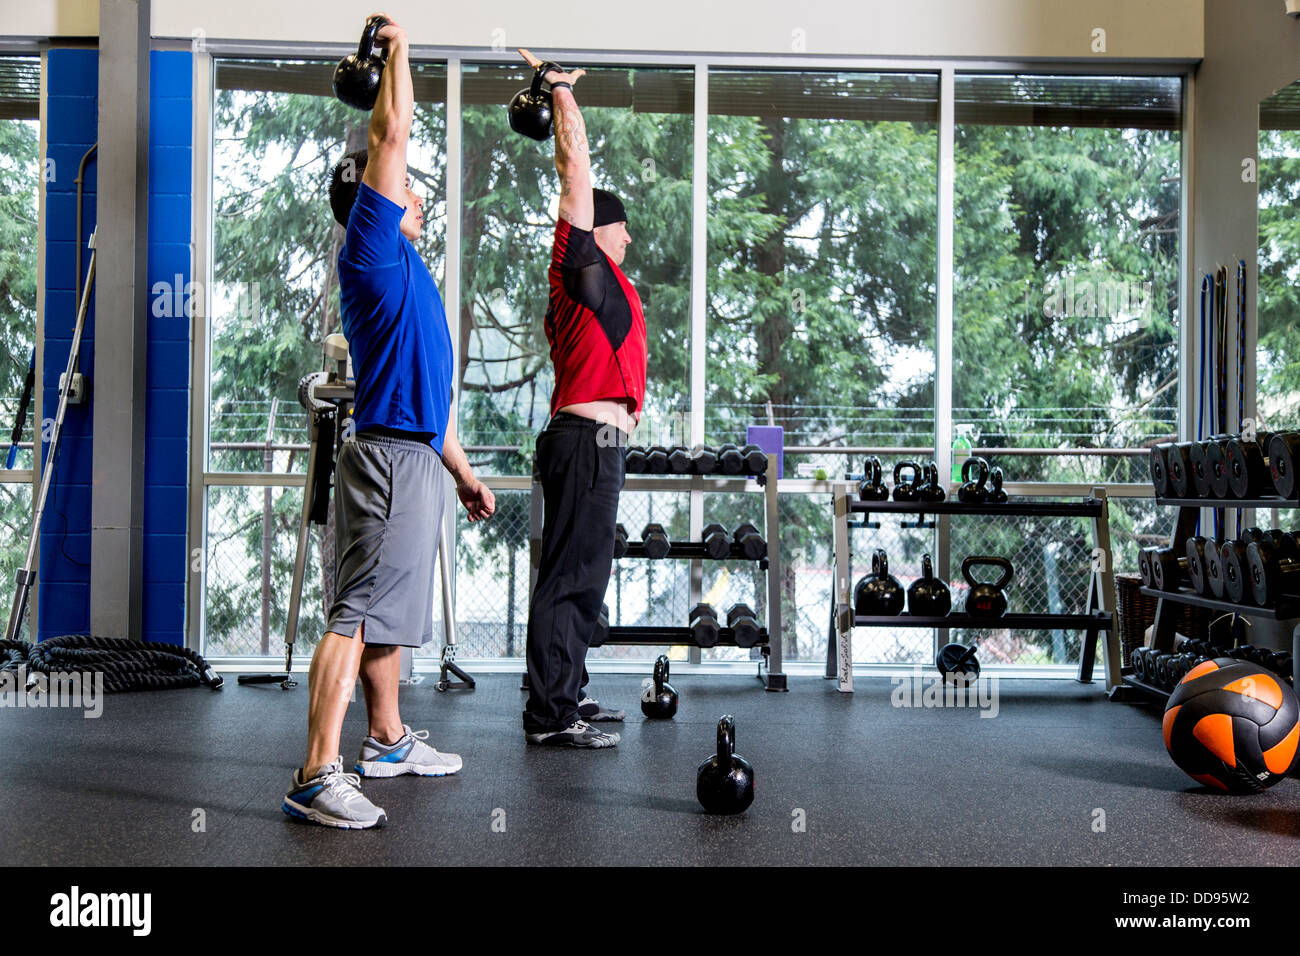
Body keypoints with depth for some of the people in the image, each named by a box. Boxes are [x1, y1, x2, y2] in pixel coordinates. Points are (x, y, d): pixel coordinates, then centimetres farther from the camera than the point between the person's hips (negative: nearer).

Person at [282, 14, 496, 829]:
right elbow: (391, 133, -12)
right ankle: (318, 777, -13)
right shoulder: (371, 246, -5)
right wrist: (398, 49, 2)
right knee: (361, 612, -13)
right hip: (391, 457, -10)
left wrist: (463, 471, 25)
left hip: (415, 457, 10)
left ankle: (389, 743, 30)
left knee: (391, 610, 17)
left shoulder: (402, 266, 22)